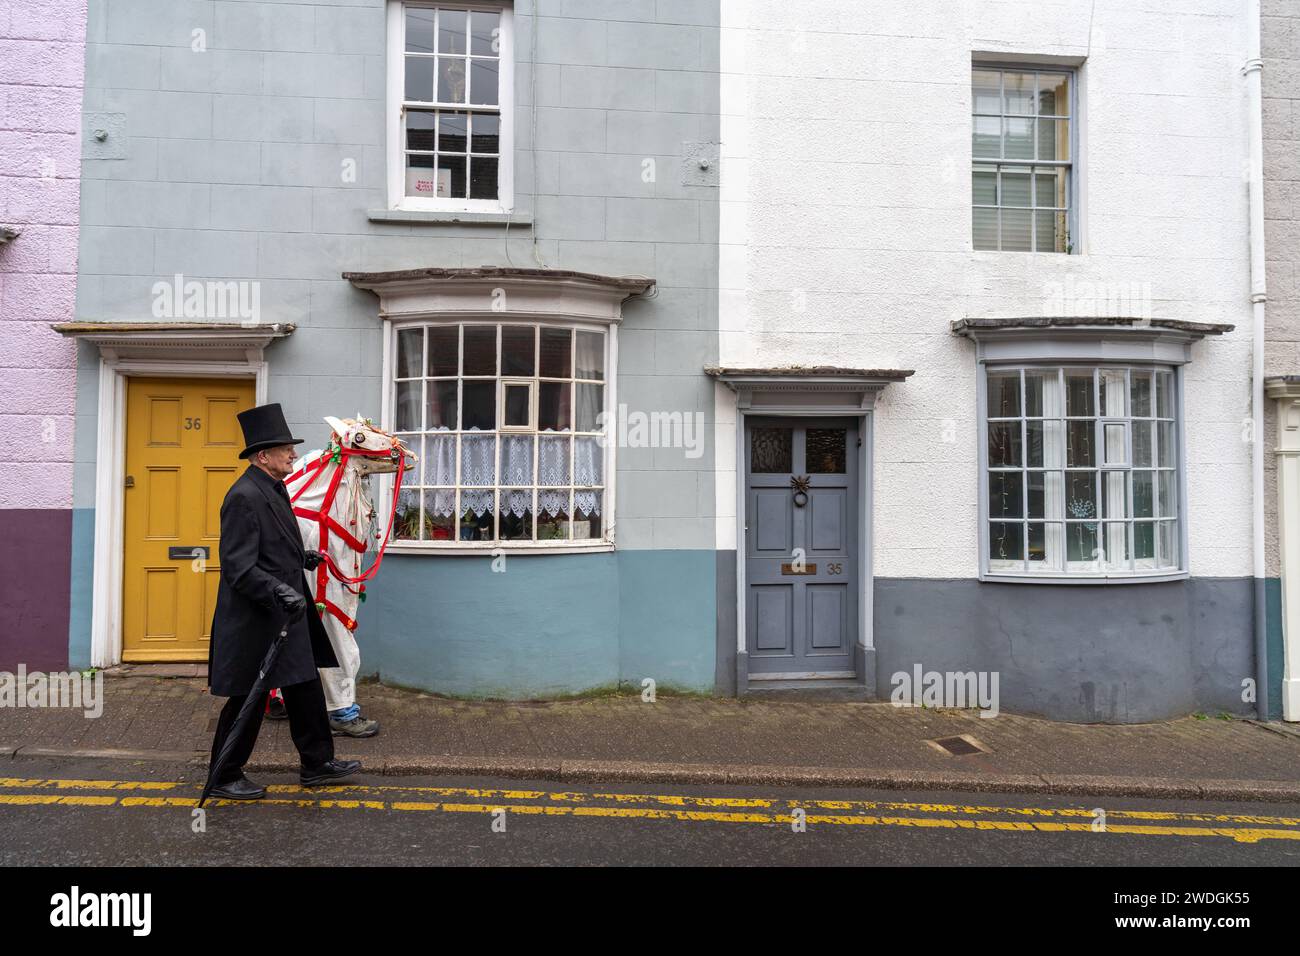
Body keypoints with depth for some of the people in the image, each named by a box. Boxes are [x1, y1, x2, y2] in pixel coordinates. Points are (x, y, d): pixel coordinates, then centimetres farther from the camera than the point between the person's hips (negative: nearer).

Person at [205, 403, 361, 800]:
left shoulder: (274, 489, 10)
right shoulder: (244, 496, -20)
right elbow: (239, 566, -25)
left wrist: (301, 558, 18)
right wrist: (280, 591, -33)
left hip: (284, 617, 10)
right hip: (255, 621, -10)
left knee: (305, 689, 16)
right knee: (248, 700, 5)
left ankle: (316, 764, 28)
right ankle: (224, 778, 22)